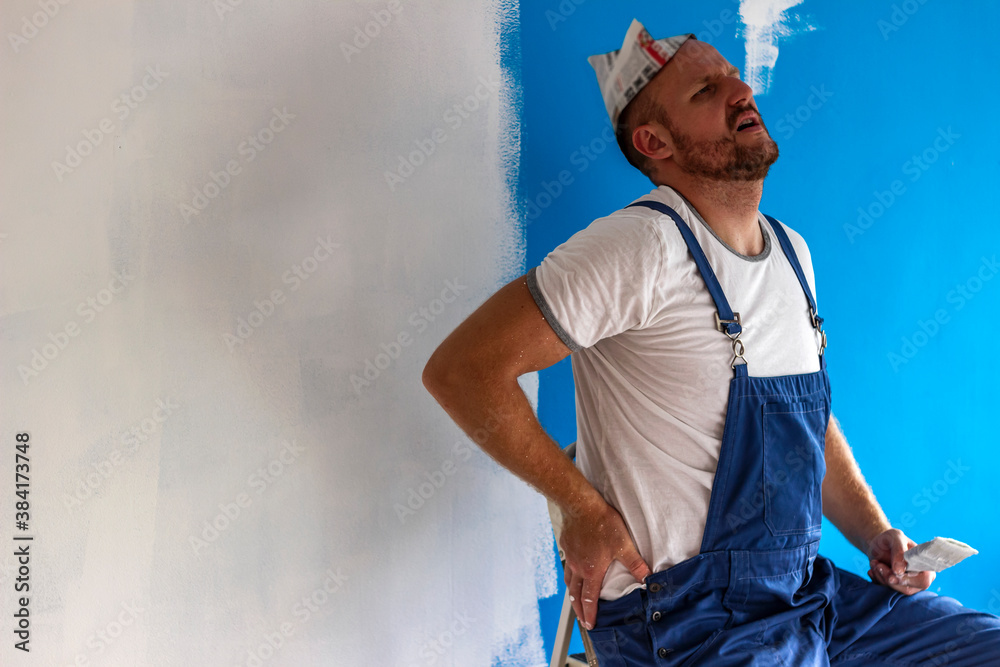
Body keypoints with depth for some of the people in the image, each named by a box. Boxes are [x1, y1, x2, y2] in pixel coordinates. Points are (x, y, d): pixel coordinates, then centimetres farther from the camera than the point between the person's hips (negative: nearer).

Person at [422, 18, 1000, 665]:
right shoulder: (644, 246, -18)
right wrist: (586, 511, -17)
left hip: (810, 592, 8)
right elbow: (460, 369, -21)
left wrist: (877, 535, 7)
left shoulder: (792, 252, 9)